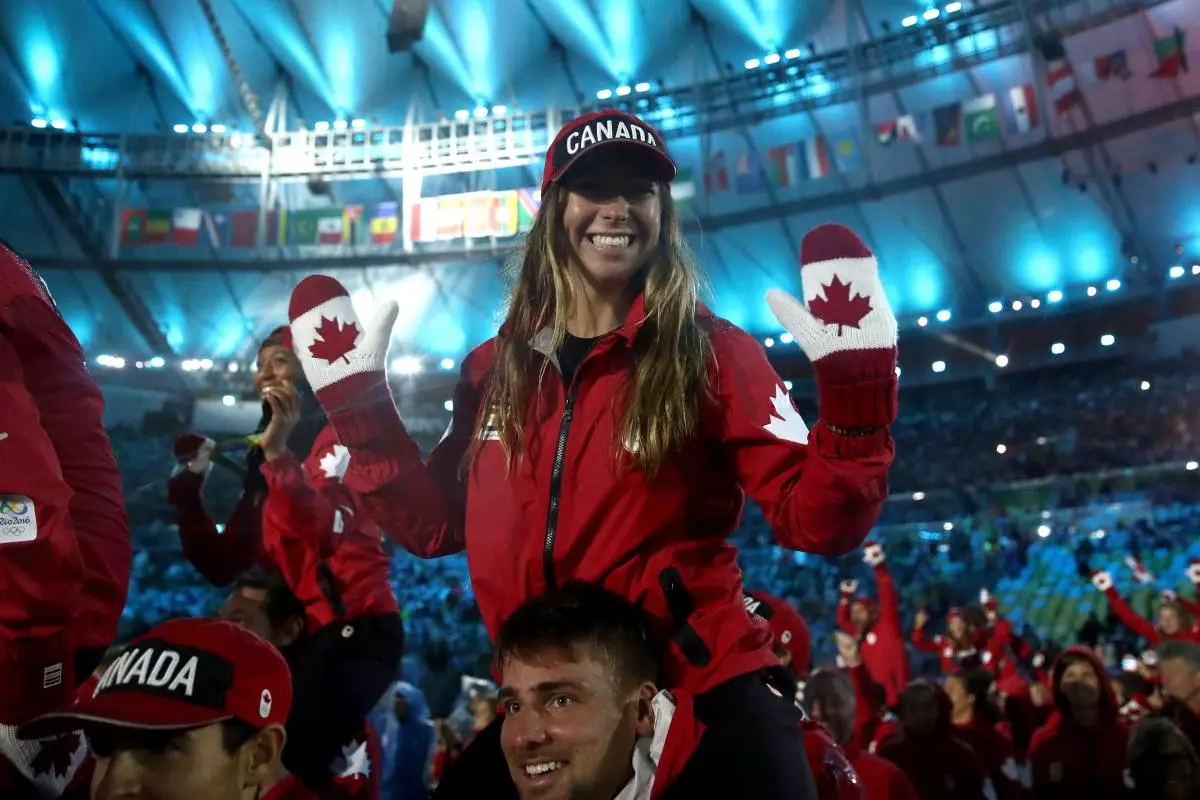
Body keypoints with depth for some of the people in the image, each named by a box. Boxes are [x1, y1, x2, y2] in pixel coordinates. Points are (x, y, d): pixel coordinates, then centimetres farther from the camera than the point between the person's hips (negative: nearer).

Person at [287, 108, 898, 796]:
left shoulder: (711, 353, -7)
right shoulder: (498, 367, 5)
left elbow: (818, 522, -13)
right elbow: (434, 527, 8)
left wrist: (855, 388, -28)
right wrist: (359, 403, 2)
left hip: (702, 685, -4)